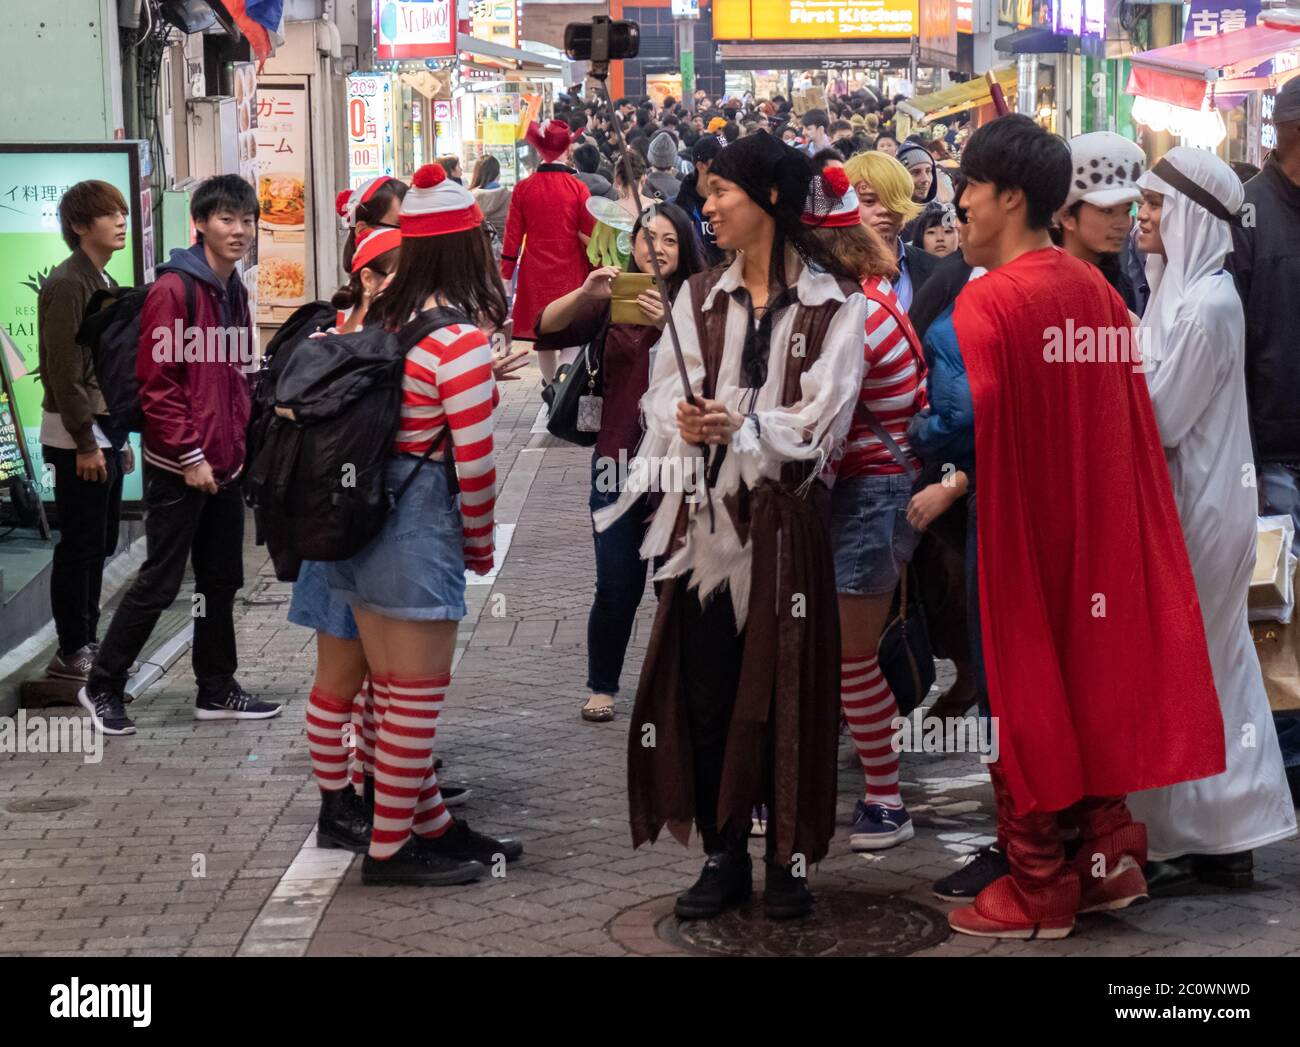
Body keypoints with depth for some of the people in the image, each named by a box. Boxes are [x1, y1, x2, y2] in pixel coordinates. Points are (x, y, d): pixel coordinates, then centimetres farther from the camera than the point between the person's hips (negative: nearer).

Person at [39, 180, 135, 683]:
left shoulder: (104, 283, 15)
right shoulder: (67, 284, -14)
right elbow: (64, 370, -18)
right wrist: (86, 443, -19)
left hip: (105, 431, 9)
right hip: (77, 436, -9)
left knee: (99, 545, 13)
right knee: (80, 546, -4)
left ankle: (87, 641, 21)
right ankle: (70, 653, 3)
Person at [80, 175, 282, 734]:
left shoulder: (233, 290, 12)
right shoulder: (174, 289, -15)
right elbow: (156, 382, -18)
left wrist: (239, 439, 11)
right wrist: (189, 455, -18)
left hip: (224, 464, 8)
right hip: (180, 468, -8)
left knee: (221, 579, 14)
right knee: (160, 581, -2)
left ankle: (217, 689, 25)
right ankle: (103, 688, 12)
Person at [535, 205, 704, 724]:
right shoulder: (611, 301, 7)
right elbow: (547, 328, -6)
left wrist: (669, 325, -32)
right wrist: (584, 294, -23)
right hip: (618, 460, 1)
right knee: (617, 587, 4)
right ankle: (601, 686, 21)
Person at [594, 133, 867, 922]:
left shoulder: (834, 303, -3)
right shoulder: (700, 297, 12)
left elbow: (822, 419, -11)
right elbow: (663, 398, 4)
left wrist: (741, 427, -24)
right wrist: (685, 419, -18)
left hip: (785, 521, -4)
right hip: (704, 517, 4)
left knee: (783, 693, 2)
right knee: (705, 690, 4)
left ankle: (789, 859, 15)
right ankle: (724, 857, 16)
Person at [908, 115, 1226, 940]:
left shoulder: (987, 300, -16)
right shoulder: (1098, 292, 4)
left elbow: (975, 419, -25)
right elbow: (1128, 418, 8)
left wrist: (947, 491, -11)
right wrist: (1087, 485, 15)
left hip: (1013, 530, -6)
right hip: (1094, 526, 6)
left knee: (1022, 693, 4)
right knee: (1090, 677, 17)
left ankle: (1038, 893, 12)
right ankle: (1109, 859, 22)